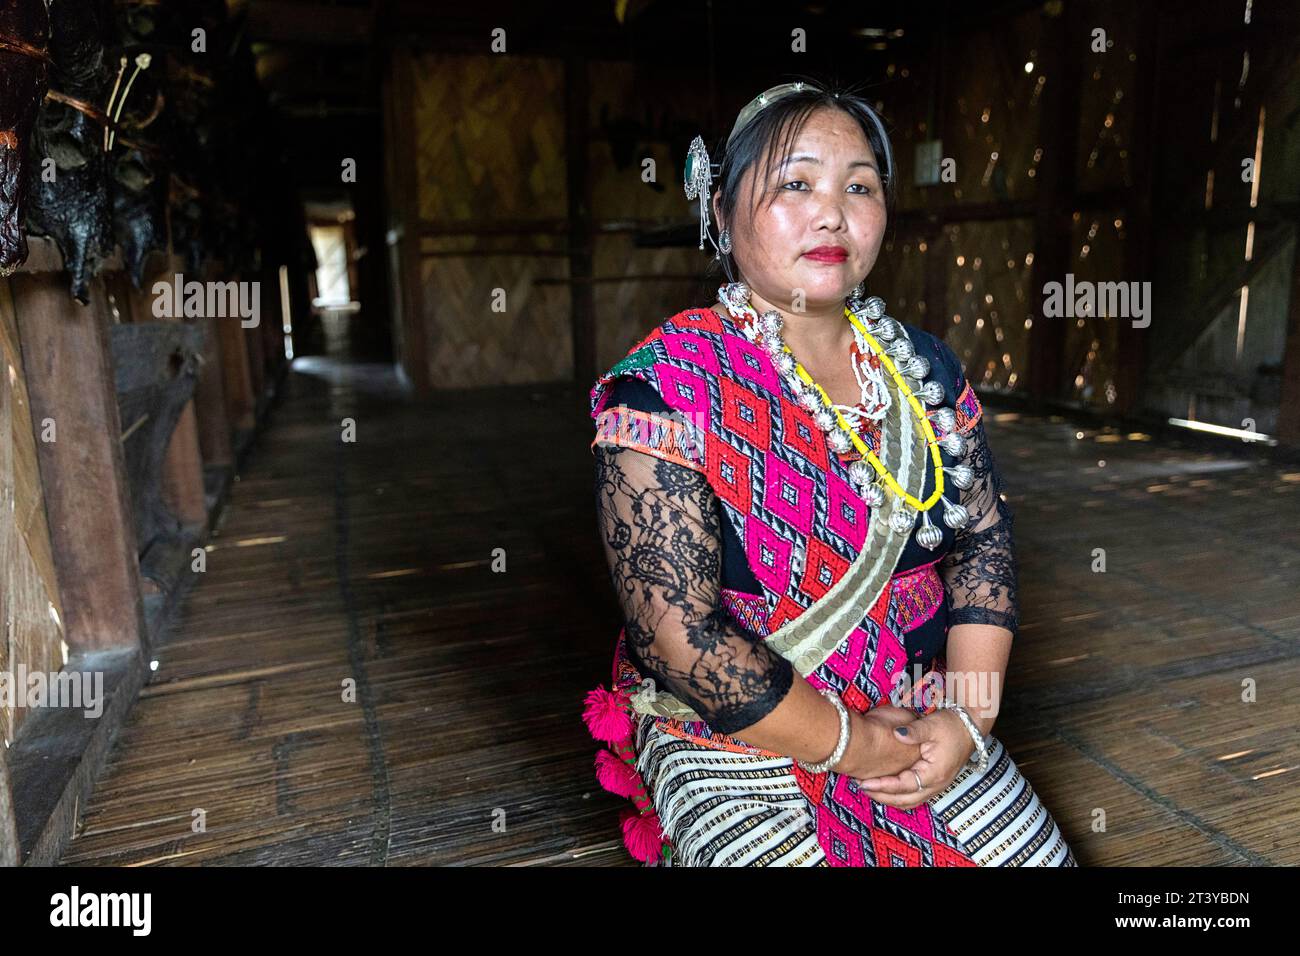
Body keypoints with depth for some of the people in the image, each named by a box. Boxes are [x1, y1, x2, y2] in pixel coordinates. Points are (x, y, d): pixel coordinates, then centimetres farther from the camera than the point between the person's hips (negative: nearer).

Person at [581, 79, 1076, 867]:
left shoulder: (924, 367, 2)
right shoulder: (667, 387, -18)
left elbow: (984, 542, 5)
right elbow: (678, 630, -21)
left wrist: (968, 719, -8)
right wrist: (845, 745, -15)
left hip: (923, 733, 6)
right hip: (741, 748, -5)